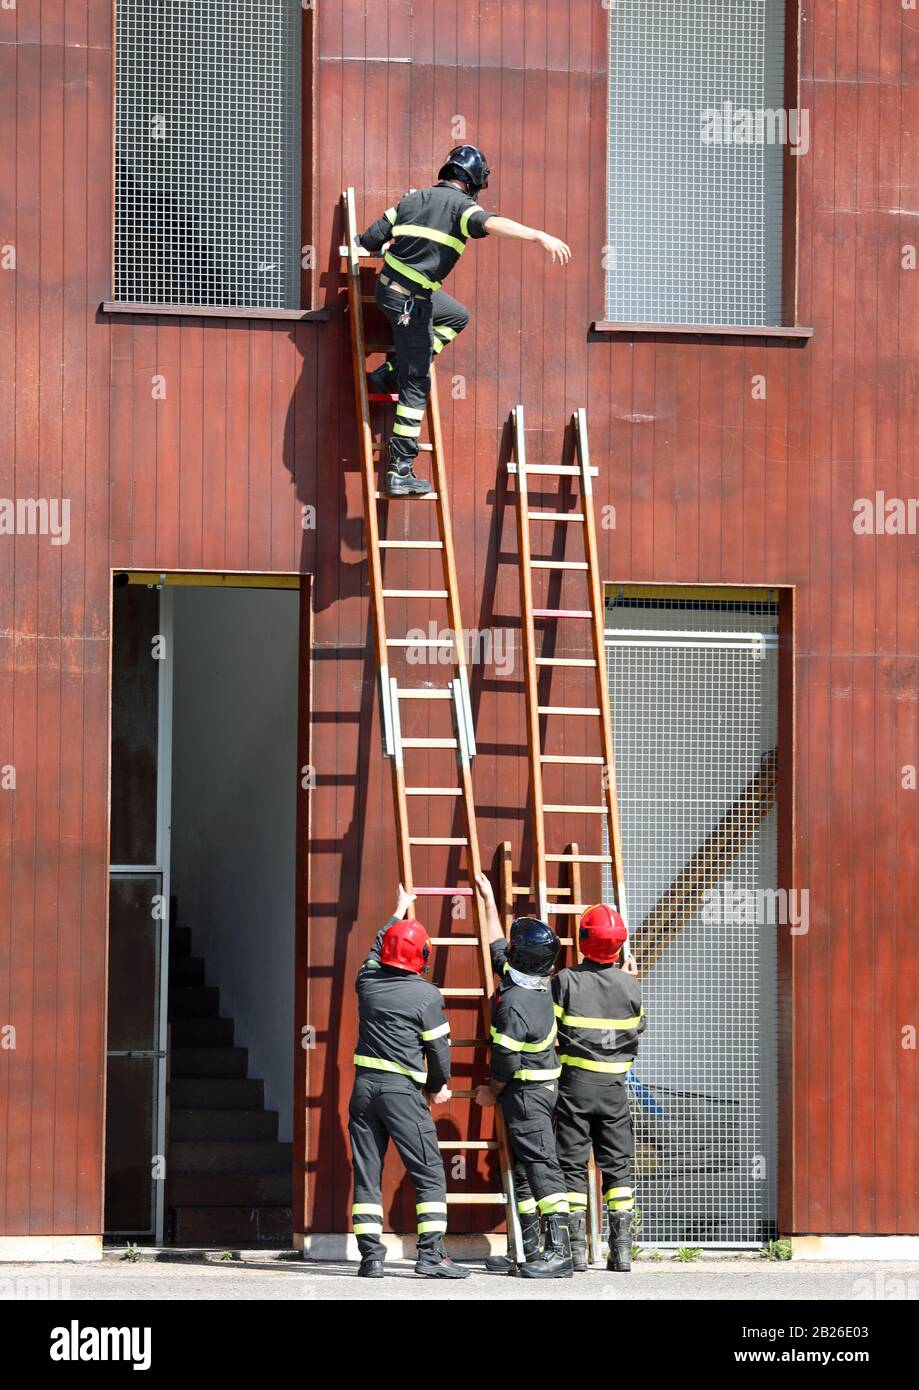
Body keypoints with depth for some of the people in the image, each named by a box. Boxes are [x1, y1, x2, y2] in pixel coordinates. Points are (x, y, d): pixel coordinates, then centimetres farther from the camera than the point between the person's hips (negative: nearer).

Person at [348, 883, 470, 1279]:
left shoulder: (367, 981, 7)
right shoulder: (426, 995, -7)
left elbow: (376, 949, 30)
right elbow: (439, 1048, -2)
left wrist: (398, 913, 47)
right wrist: (438, 1086, 18)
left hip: (364, 1084, 5)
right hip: (403, 1089, -5)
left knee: (367, 1174, 6)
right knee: (429, 1175, 0)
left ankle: (371, 1255, 1)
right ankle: (431, 1253, -7)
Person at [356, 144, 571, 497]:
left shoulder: (413, 199, 13)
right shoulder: (461, 205, -5)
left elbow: (368, 241, 14)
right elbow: (493, 224, -26)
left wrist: (386, 246, 38)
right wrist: (541, 237, -35)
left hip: (387, 284, 7)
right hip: (410, 301, -7)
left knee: (457, 316, 29)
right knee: (416, 386, -2)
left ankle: (390, 373, 18)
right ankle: (400, 472, -3)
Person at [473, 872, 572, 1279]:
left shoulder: (514, 1003, -24)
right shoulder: (537, 984, 4)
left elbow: (507, 1061, -20)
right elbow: (497, 948, 22)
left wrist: (493, 1091, -1)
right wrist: (489, 901, 31)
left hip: (525, 1092, -10)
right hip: (541, 1086, 10)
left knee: (540, 1165, -13)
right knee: (522, 1168, 13)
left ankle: (559, 1252, -18)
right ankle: (531, 1253, 16)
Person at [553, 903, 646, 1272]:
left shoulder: (565, 981, -10)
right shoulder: (629, 985, -1)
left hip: (574, 1082, -2)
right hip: (614, 1086, 2)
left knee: (572, 1165, 4)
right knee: (617, 1165, 9)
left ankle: (576, 1246, 1)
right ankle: (621, 1248, 5)